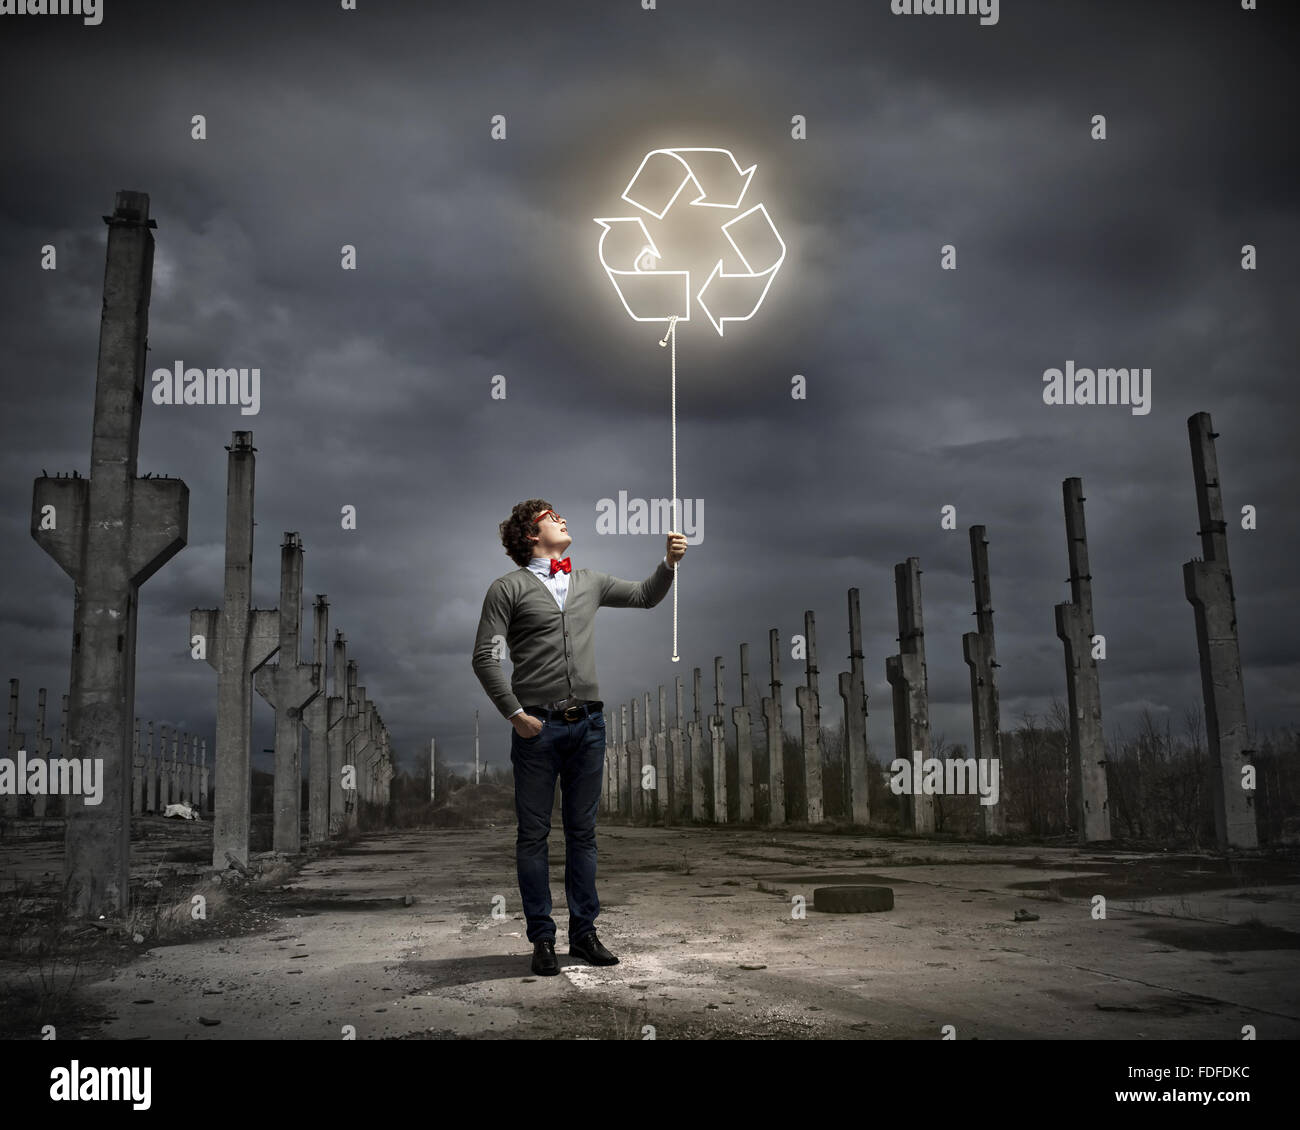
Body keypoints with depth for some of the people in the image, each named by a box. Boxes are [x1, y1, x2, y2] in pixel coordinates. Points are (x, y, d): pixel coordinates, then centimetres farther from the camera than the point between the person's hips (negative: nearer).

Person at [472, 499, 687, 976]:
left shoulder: (590, 581, 15)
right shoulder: (509, 588, 0)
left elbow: (645, 596, 25)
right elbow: (484, 657, -4)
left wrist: (669, 562, 7)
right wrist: (515, 713, -10)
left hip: (587, 722, 4)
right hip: (537, 726, -4)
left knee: (582, 832, 9)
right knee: (534, 834, 2)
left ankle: (583, 933, 18)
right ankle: (542, 938, 11)